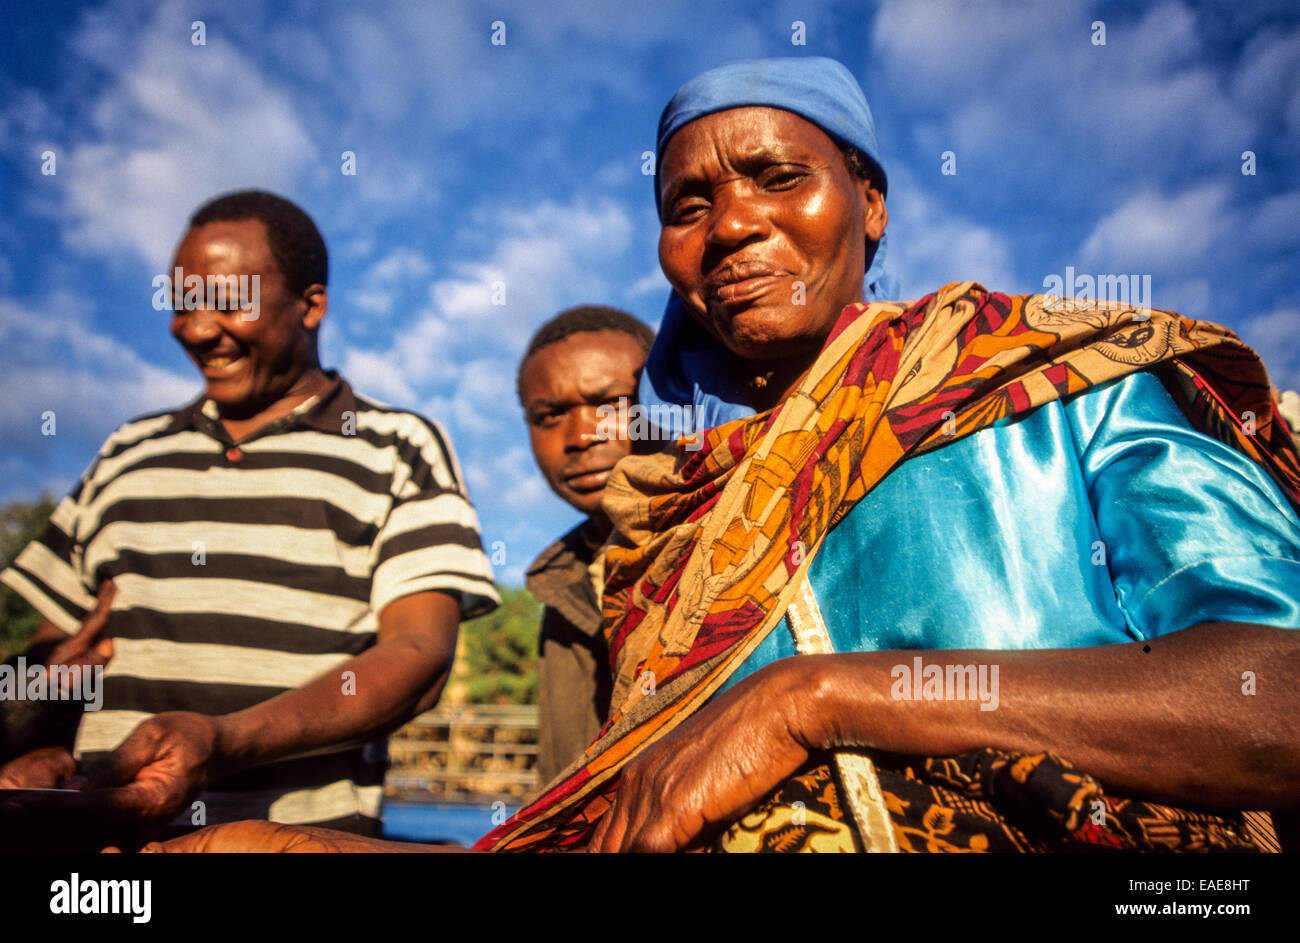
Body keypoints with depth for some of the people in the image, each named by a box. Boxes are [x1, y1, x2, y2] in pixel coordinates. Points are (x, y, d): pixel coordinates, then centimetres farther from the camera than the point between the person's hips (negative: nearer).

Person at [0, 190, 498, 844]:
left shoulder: (401, 452, 4)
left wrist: (223, 744, -20)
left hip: (300, 831, -5)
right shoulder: (129, 455, 18)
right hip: (98, 826, 6)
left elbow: (419, 655, -8)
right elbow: (57, 648, 21)